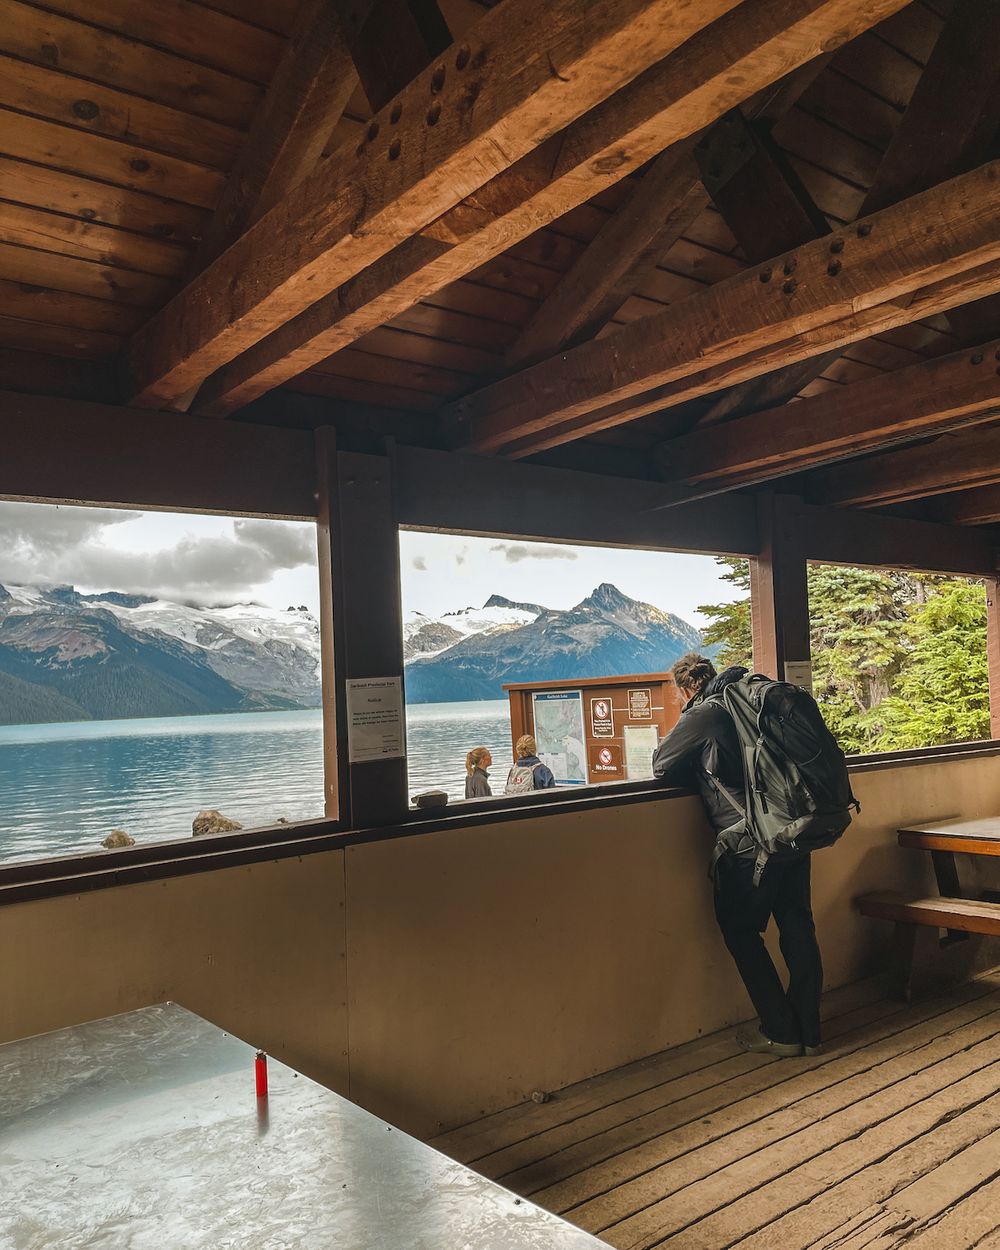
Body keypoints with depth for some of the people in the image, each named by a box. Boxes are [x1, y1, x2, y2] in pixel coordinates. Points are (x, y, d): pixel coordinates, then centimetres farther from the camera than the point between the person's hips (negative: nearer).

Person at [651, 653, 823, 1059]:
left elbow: (661, 766, -3)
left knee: (741, 932, 9)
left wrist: (697, 766, 17)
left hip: (748, 846, -7)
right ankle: (808, 1031, 22)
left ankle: (781, 1033, 13)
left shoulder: (701, 716, -9)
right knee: (797, 927, 14)